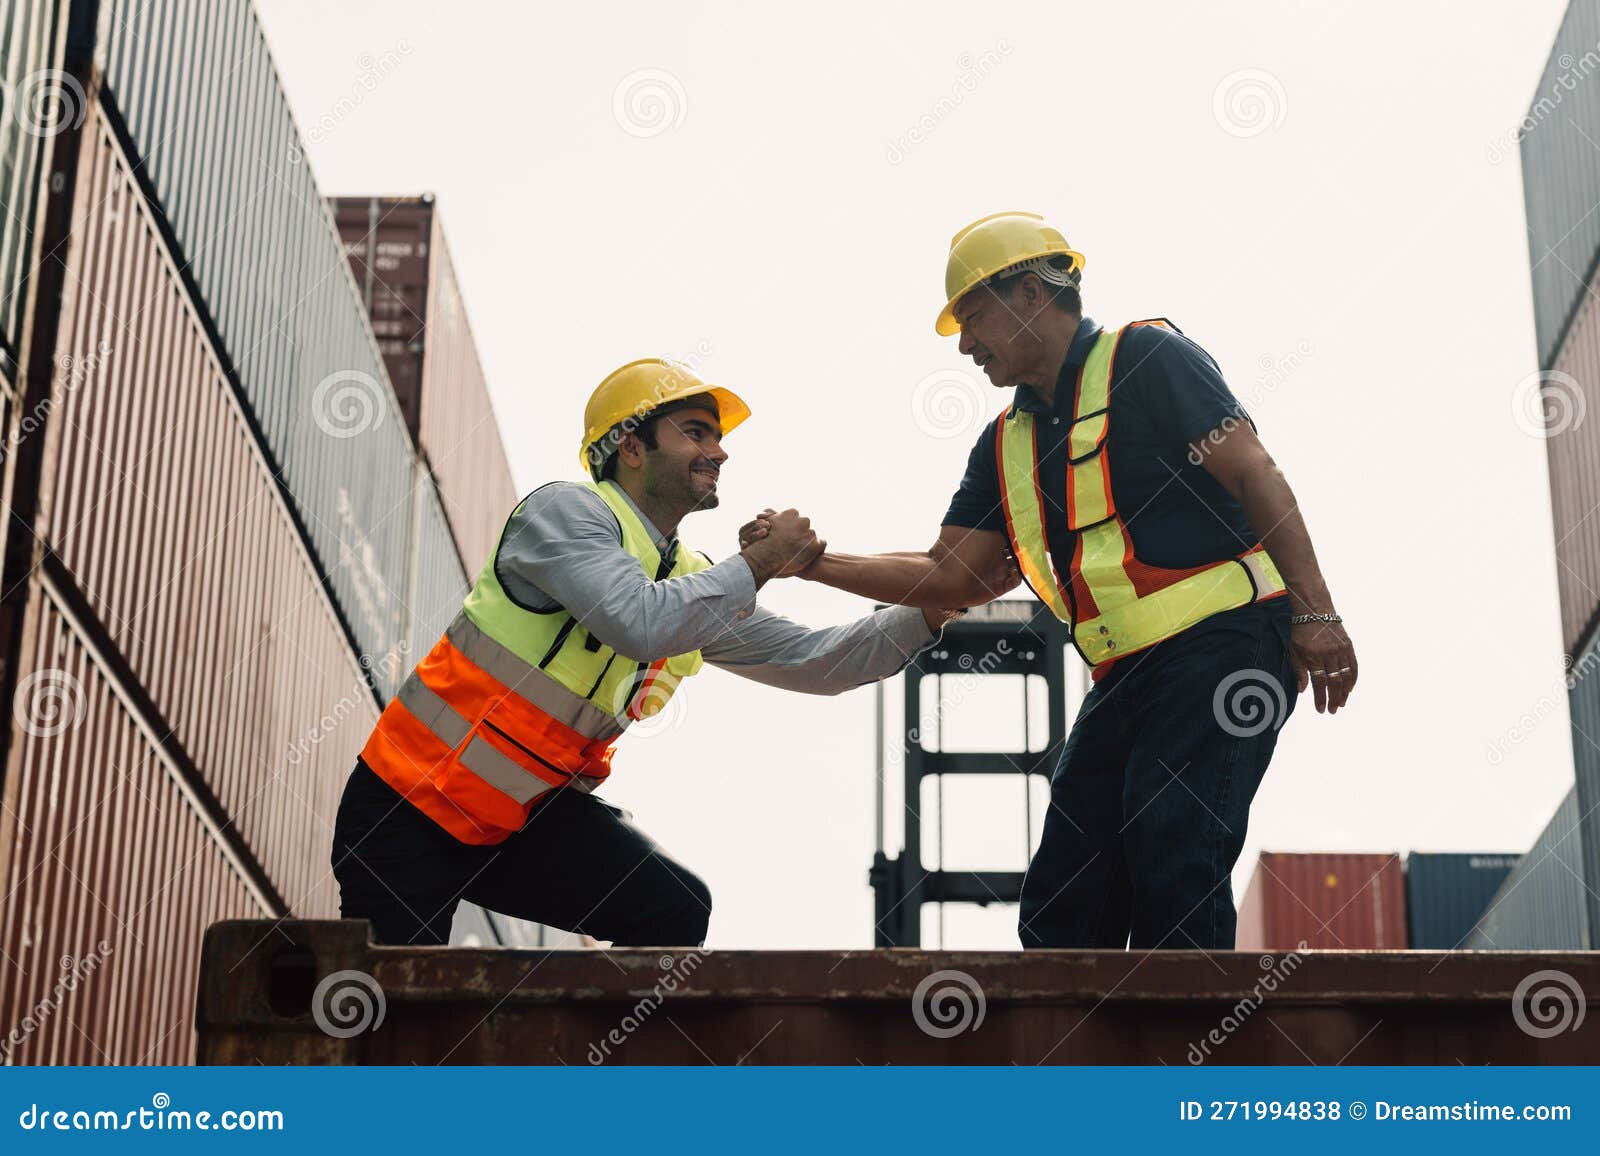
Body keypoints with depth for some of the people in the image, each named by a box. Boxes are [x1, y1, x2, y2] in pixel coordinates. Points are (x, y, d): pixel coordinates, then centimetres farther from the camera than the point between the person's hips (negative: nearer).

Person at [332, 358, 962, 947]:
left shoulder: (696, 584, 7)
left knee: (674, 907, -14)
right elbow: (640, 623, -33)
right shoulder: (567, 508, -16)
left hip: (527, 813, 7)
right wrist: (759, 562, -22)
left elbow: (812, 661, 6)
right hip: (409, 798, -6)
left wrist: (930, 609, -4)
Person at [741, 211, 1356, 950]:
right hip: (1124, 677, 8)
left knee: (1173, 863, -20)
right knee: (1061, 905, 4)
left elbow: (1256, 475, -9)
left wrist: (1314, 613, -16)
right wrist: (814, 562, 9)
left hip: (1220, 642, -8)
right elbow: (951, 578, 16)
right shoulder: (1008, 444, 18)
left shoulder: (1146, 359, -4)